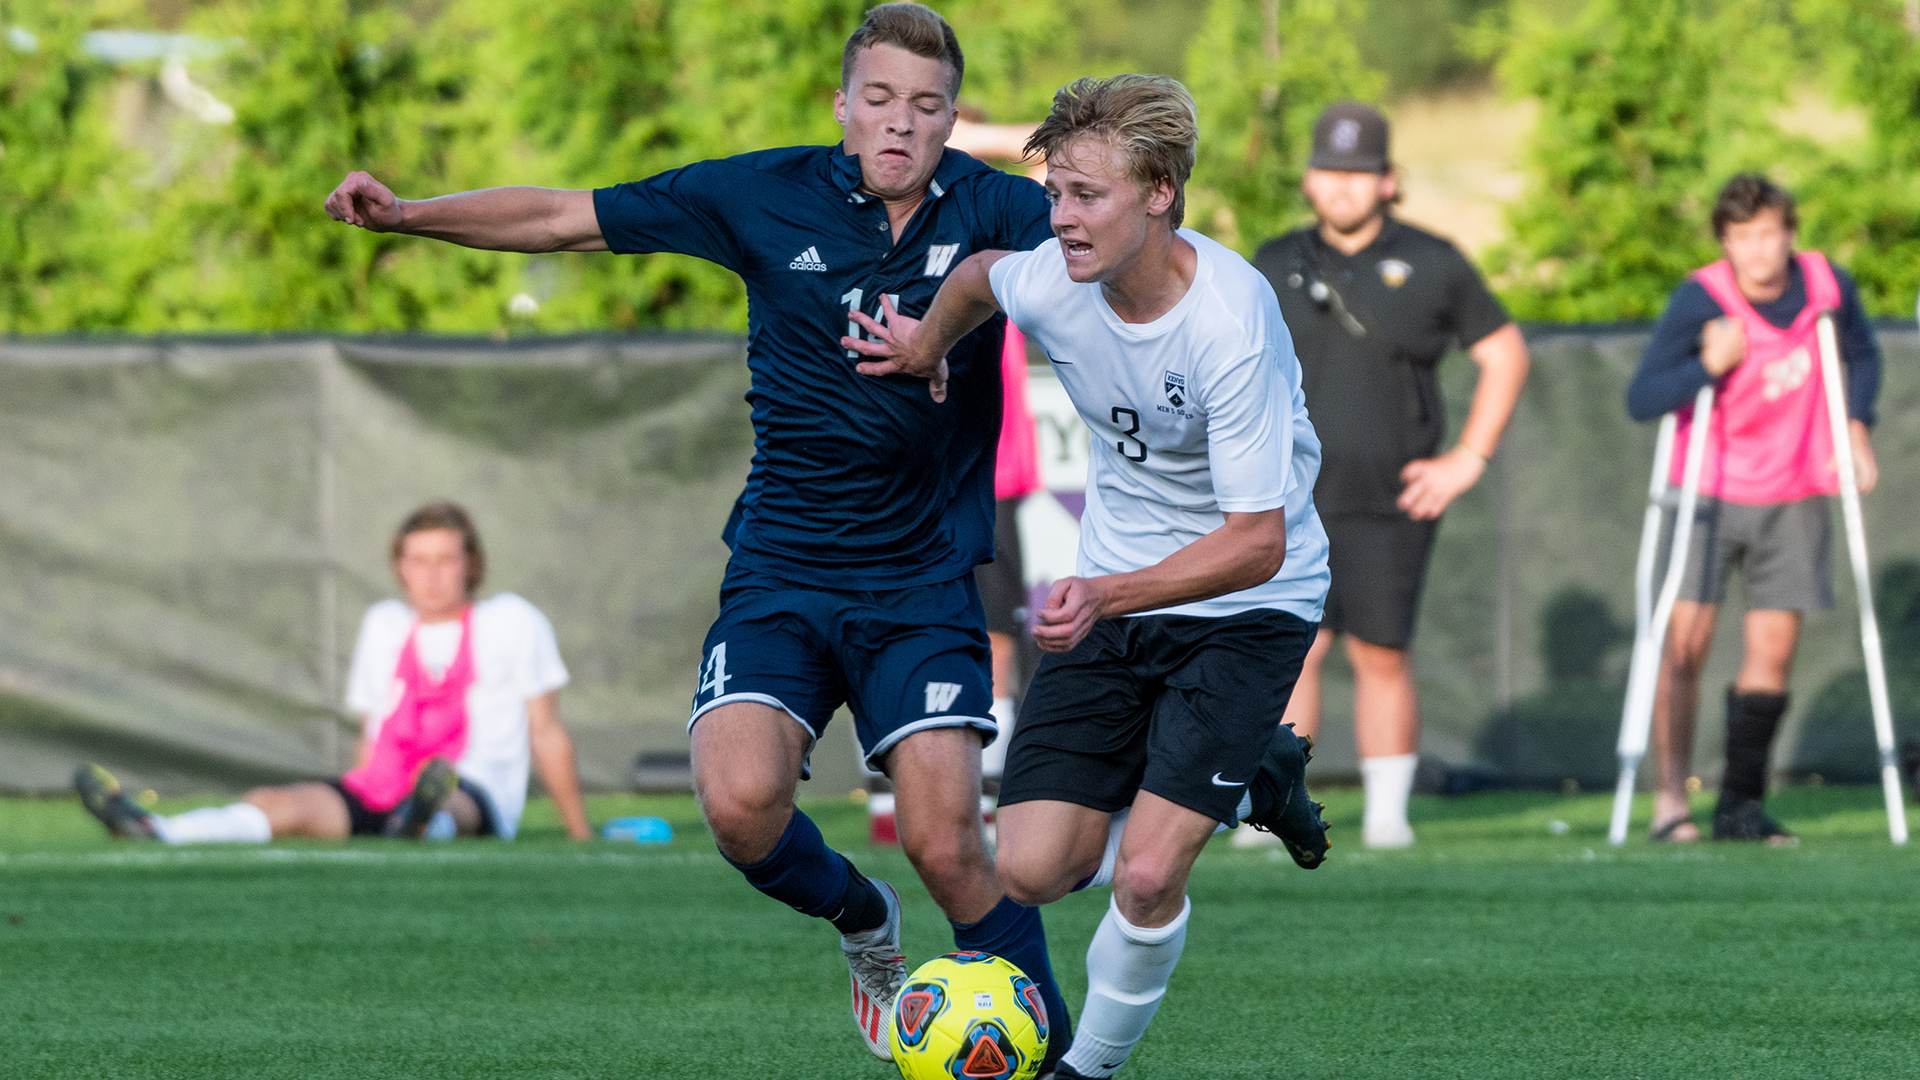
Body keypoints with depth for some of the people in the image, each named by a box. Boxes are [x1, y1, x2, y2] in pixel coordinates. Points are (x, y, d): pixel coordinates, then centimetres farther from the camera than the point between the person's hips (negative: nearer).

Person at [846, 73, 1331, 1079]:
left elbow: (1257, 543, -29)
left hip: (1245, 608, -6)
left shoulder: (1230, 324, -29)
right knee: (1032, 869, -2)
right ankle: (1245, 781, 24)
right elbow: (980, 273, 14)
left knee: (1146, 875, -18)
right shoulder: (1049, 285, -13)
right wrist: (927, 346, 31)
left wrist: (1106, 597, -39)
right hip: (1113, 595, 6)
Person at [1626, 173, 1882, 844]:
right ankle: (1671, 800, 2)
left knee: (1773, 649, 1)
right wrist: (1709, 366, -35)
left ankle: (1741, 805, 10)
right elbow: (1641, 400, -21)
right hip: (1708, 492, -3)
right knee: (1685, 644, -8)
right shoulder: (1701, 300, -18)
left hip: (1794, 498, 3)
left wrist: (1856, 426, -2)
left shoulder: (1827, 286, -7)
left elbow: (1862, 357, 13)